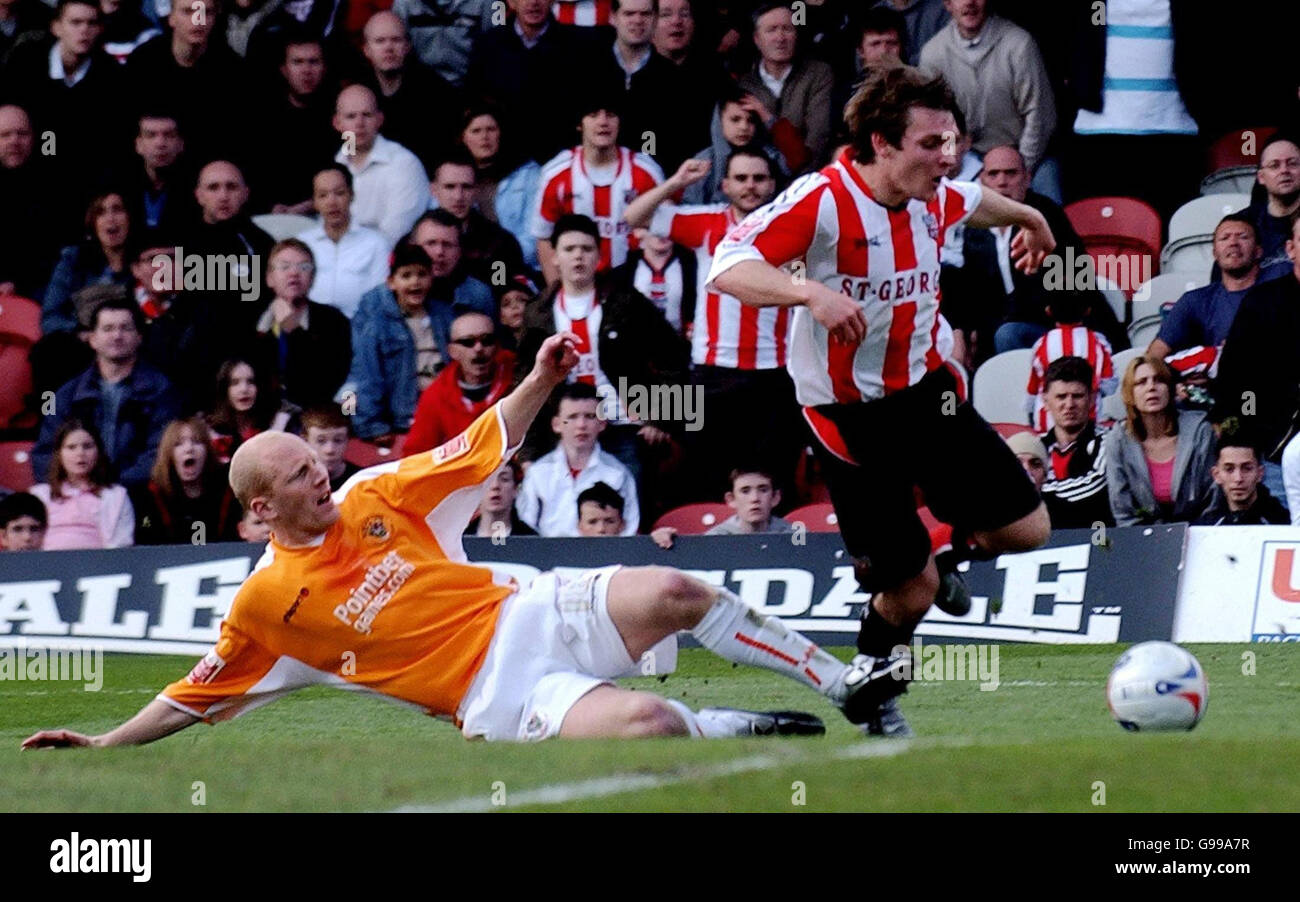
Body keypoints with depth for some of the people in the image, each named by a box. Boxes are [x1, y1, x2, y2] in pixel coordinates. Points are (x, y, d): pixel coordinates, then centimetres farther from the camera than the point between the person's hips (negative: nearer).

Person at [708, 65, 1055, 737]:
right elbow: (726, 267, -32)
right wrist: (811, 292, -47)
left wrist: (1029, 219, 43)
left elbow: (972, 201, 24)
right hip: (849, 416, -6)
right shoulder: (823, 201, -24)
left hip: (925, 389, 6)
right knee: (909, 591, -4)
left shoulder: (934, 198, -2)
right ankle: (874, 681, 28)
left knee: (1026, 530, 0)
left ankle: (948, 551, 33)